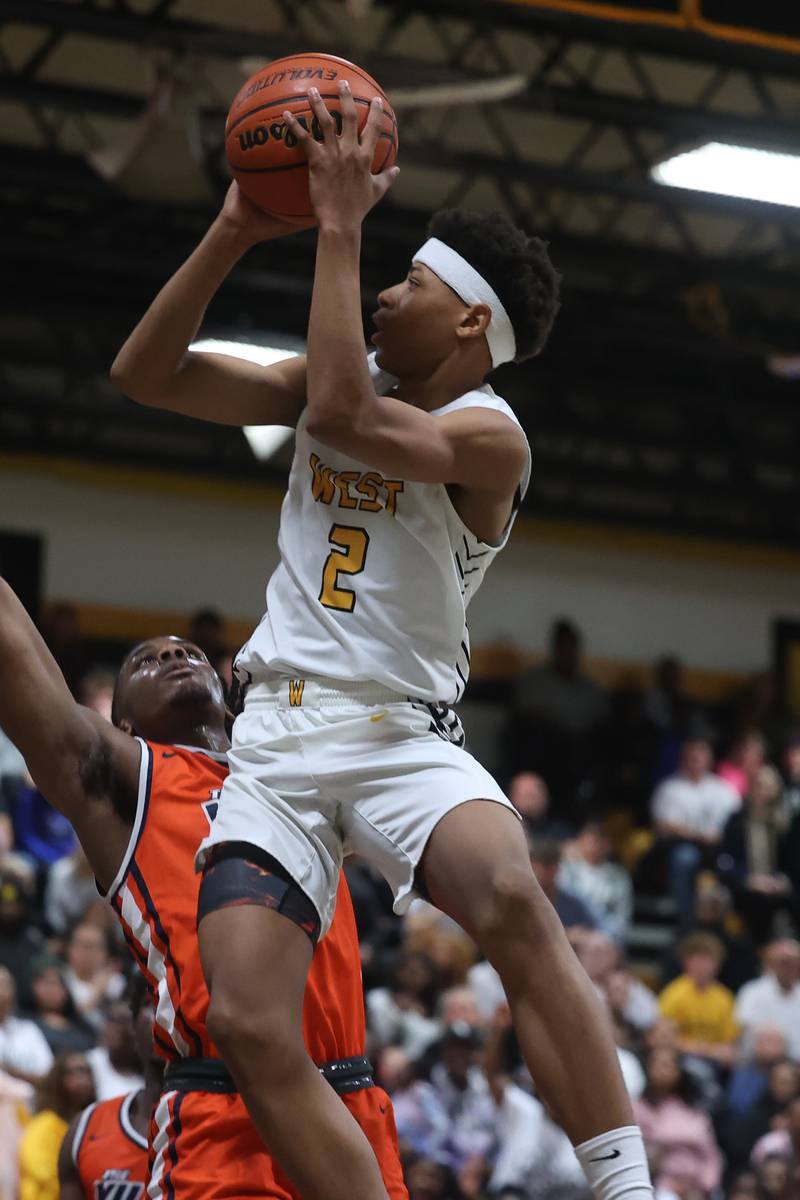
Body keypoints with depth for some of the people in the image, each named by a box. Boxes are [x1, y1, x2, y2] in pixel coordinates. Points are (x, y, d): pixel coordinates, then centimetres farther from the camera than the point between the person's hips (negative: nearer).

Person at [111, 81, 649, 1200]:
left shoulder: (487, 434, -6)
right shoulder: (335, 380, 13)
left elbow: (343, 419, -24)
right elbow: (145, 373, 11)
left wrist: (341, 227, -20)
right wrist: (237, 231, -1)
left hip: (403, 736, -5)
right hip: (278, 740, 5)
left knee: (513, 899, -36)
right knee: (248, 1023, -15)